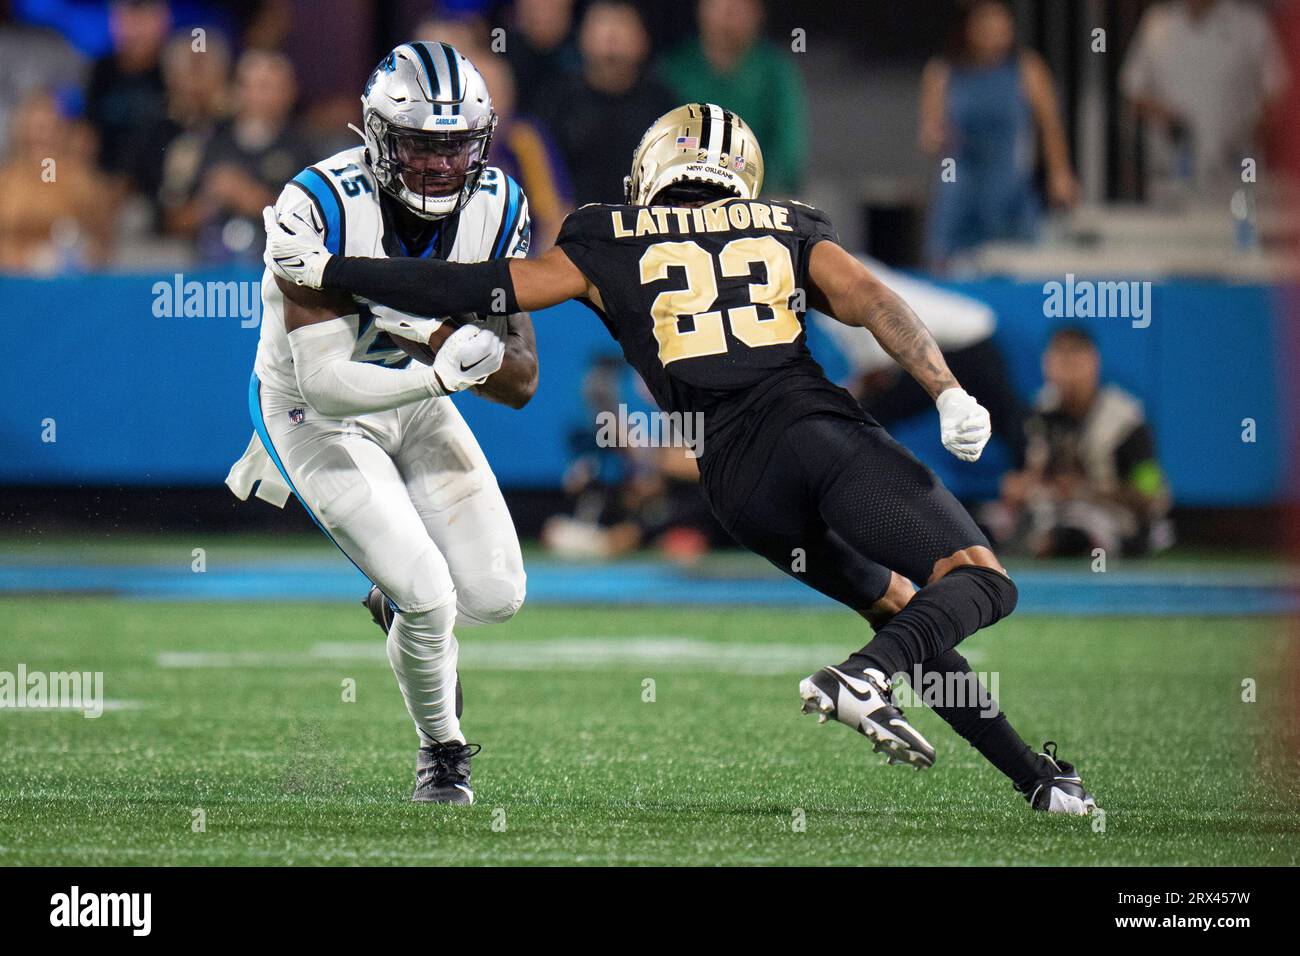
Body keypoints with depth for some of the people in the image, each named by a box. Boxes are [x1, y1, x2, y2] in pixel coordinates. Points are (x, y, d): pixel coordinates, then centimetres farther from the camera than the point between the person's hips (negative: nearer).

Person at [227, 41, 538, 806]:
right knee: (429, 597, -16)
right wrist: (443, 371, -48)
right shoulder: (322, 209, -30)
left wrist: (480, 348, -34)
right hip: (314, 413, -5)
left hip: (415, 401, 5)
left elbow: (523, 384, -11)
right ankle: (443, 750, 13)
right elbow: (325, 382, -34)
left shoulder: (497, 208, -14)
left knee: (496, 597, 0)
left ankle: (401, 607, 36)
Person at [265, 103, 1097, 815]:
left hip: (735, 473, 2)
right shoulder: (789, 233, 22)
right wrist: (949, 392, -5)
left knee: (896, 603, 20)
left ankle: (1028, 769, 11)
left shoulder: (611, 245, 20)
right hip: (815, 424, -2)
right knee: (978, 583, -7)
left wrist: (326, 271, 20)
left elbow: (487, 290, 15)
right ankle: (865, 676, -35)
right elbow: (870, 300, 4)